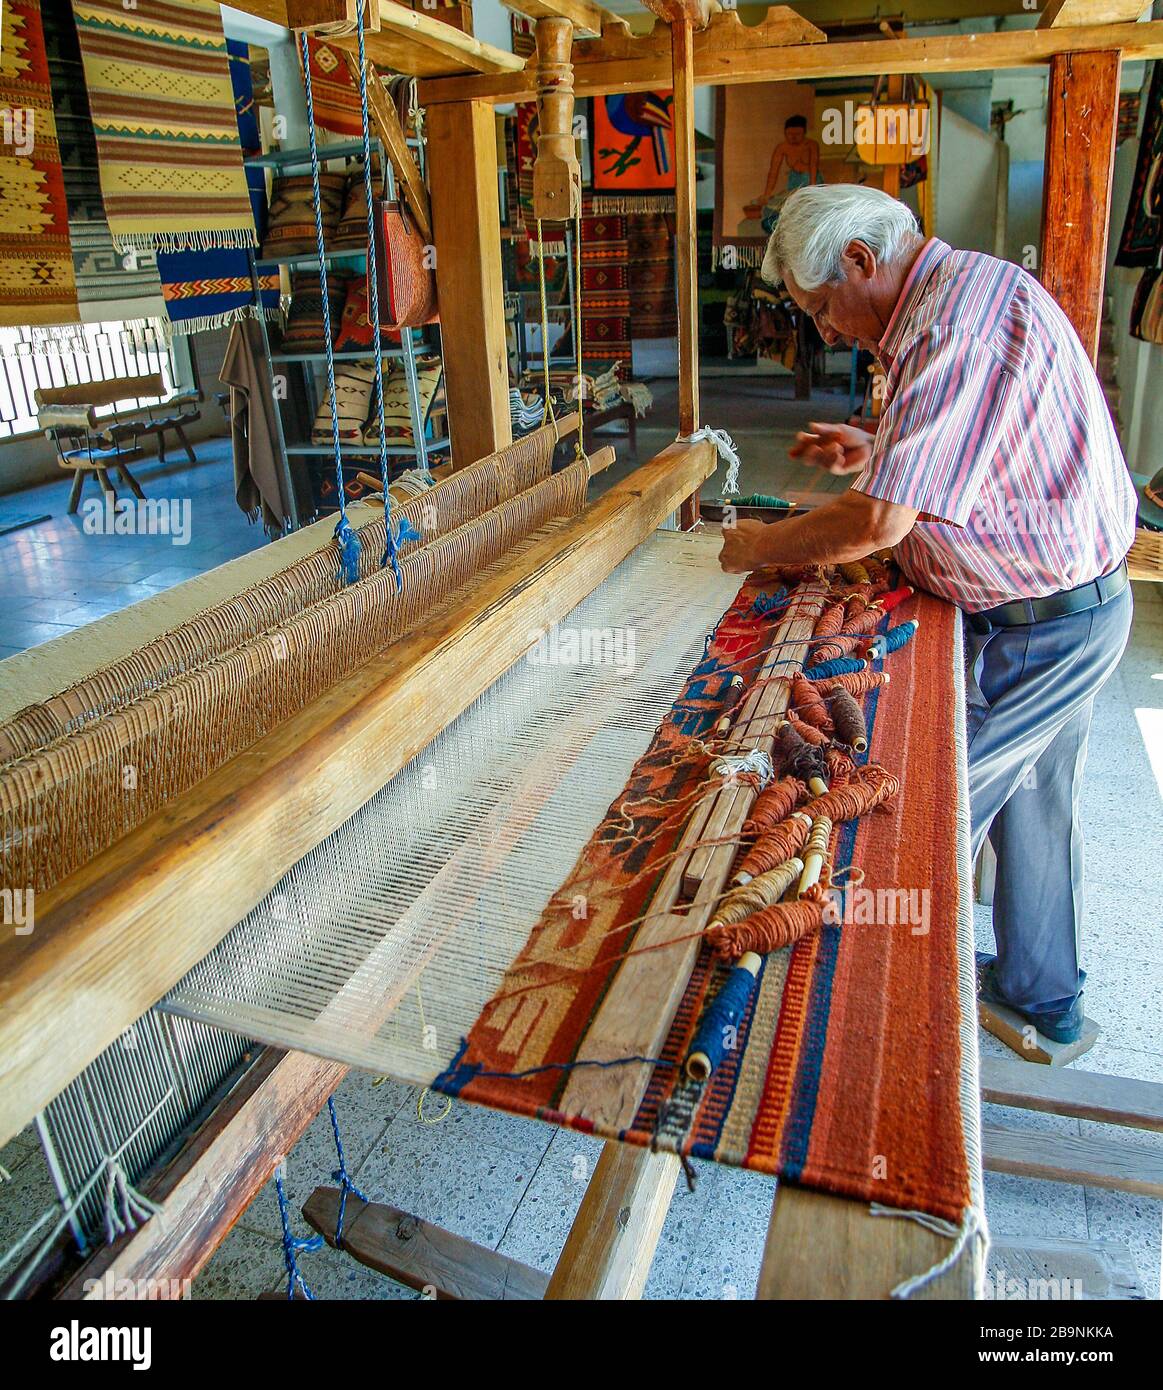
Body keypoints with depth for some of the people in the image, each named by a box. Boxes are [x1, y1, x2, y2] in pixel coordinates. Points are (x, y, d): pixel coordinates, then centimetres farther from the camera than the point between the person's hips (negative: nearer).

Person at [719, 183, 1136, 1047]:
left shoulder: (956, 326, -25)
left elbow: (881, 522, -28)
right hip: (1075, 600, 10)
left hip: (1035, 629, -10)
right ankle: (1044, 993, 41)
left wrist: (761, 546, -14)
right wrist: (879, 452, 10)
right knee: (1033, 804, 22)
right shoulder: (967, 288, 9)